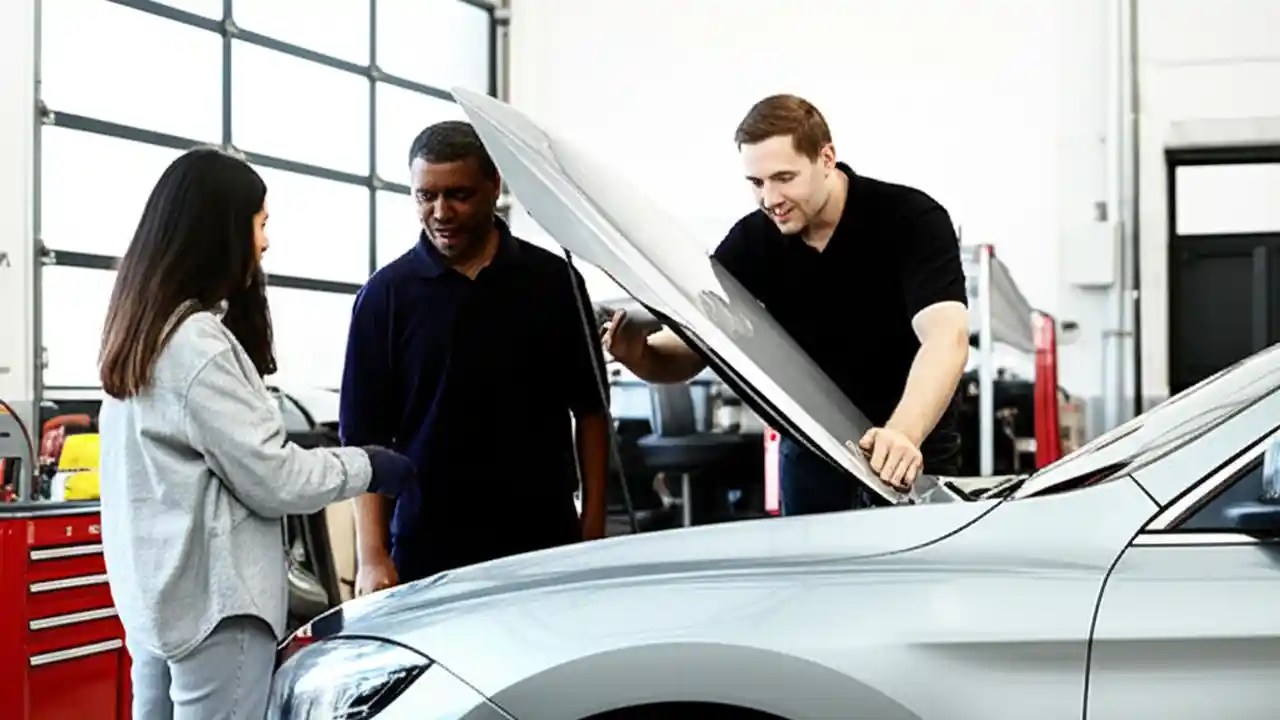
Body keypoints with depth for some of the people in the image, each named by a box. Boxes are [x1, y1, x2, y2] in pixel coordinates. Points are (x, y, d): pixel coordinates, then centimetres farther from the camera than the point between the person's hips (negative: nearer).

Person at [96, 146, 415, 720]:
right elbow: (272, 479, -16)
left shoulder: (142, 331, 11)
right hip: (211, 600, -10)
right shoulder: (197, 342, -18)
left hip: (156, 593, 10)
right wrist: (367, 467, -3)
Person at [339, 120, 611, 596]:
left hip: (545, 541, 1)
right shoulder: (386, 294, 1)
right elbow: (364, 435, 0)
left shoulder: (554, 281, 5)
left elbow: (590, 410, 9)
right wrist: (372, 556, -8)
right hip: (425, 550, -1)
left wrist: (593, 528, 2)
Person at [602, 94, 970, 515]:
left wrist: (903, 435, -51)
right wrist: (640, 355, -31)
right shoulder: (752, 241, -6)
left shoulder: (912, 219, -18)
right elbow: (687, 351, -6)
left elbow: (946, 338, -33)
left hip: (913, 458, -3)